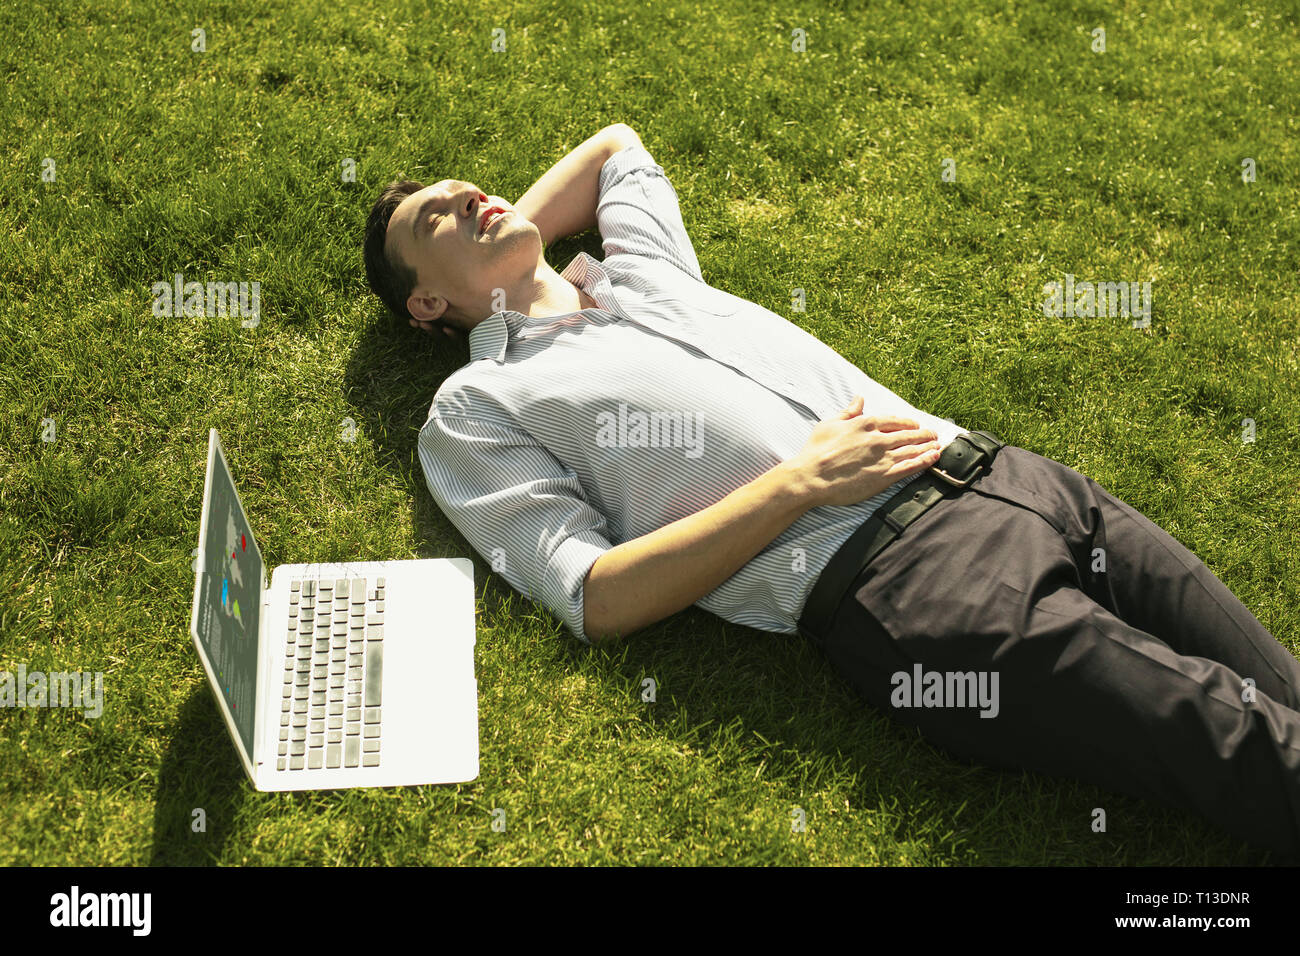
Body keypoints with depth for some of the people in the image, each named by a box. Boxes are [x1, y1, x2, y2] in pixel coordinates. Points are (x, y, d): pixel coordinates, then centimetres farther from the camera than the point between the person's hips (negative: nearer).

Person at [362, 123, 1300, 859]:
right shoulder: (475, 409, 8)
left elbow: (616, 140, 49)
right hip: (887, 575, -6)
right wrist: (802, 481, -9)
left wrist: (506, 233, 34)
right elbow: (596, 601, -5)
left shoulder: (639, 265, 26)